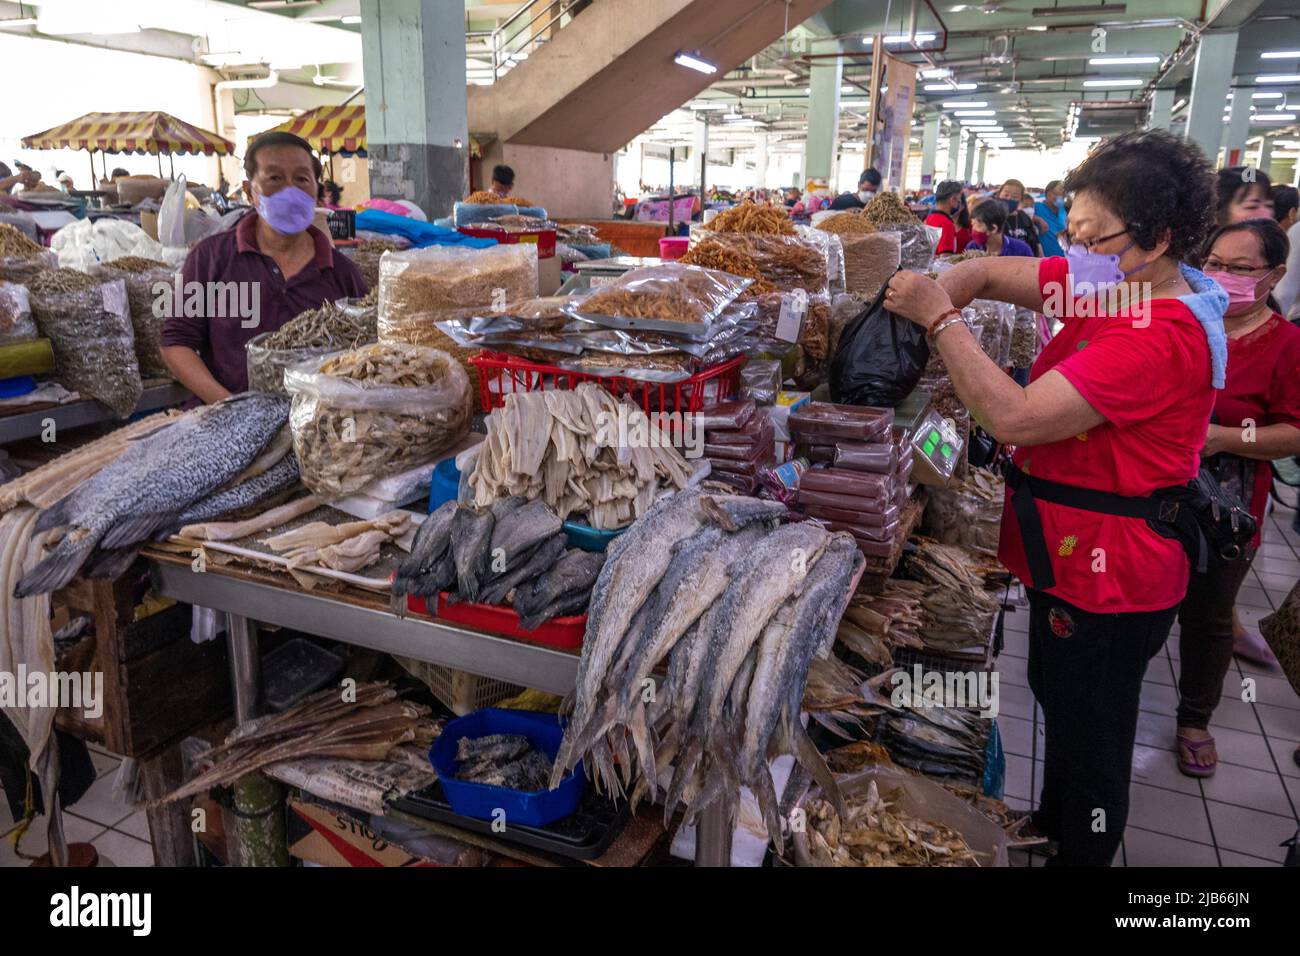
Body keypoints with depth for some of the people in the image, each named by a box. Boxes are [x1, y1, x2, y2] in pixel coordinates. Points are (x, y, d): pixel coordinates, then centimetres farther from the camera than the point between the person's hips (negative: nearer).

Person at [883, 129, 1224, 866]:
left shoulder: (1162, 336, -28)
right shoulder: (1117, 285, 1)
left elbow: (1015, 418, -32)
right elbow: (986, 273, 5)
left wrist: (941, 318, -26)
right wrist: (927, 298, -15)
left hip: (1108, 576, -10)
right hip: (1073, 557, 10)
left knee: (1086, 740, 9)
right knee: (1058, 699, 28)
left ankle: (1080, 851, 31)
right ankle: (1054, 827, 50)